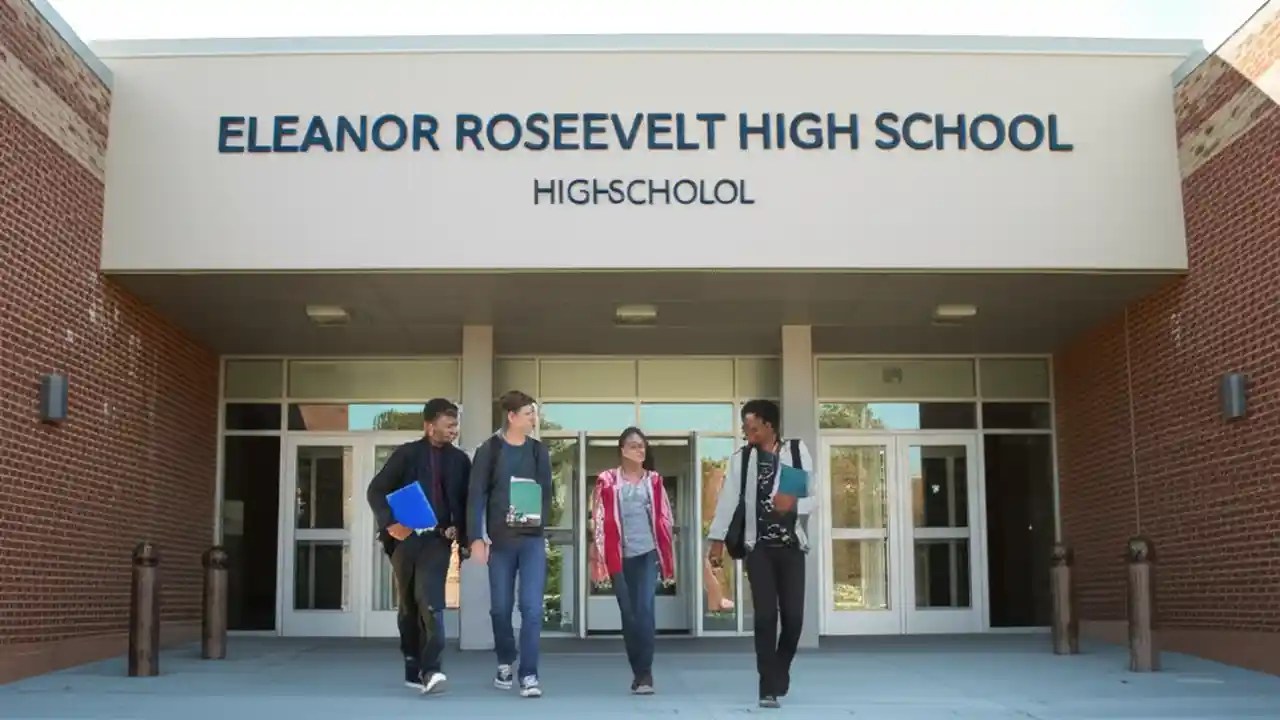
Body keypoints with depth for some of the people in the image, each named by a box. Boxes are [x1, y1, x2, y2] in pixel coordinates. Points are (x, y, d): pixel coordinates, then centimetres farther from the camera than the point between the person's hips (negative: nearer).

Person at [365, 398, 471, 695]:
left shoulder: (459, 459, 7)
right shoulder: (407, 453, 1)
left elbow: (467, 501, 12)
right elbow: (376, 490, -2)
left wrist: (460, 529, -4)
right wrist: (390, 523, -14)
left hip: (438, 539, 0)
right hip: (406, 537, 0)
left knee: (430, 601, -16)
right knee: (408, 606, 9)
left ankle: (430, 669, -20)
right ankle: (415, 668, 20)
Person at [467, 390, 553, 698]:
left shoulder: (538, 451, 6)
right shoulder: (488, 450, -2)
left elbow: (546, 492, 9)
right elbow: (477, 496, -4)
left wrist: (540, 522, -8)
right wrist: (477, 537, -10)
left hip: (532, 539, 1)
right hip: (500, 540, -1)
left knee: (532, 607, -8)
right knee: (500, 607, 10)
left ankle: (529, 675, -5)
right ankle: (505, 664, 30)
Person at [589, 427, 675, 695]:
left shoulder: (654, 481, 8)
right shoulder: (608, 481, 0)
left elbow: (664, 519, 11)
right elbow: (599, 521, 0)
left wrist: (666, 557, 9)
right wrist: (601, 559, -4)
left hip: (648, 553, 0)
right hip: (620, 556, 0)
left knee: (645, 609, -13)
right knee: (629, 615, 7)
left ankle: (645, 673, -9)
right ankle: (639, 672, 20)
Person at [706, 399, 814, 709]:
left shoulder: (797, 451, 1)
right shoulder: (741, 459, 4)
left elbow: (813, 499, 0)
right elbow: (728, 499, -4)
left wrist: (793, 503, -21)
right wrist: (717, 539, -12)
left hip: (791, 546, 0)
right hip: (759, 547, 0)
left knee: (794, 616, 2)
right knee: (766, 616, -7)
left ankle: (780, 674, 28)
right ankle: (769, 687, -1)